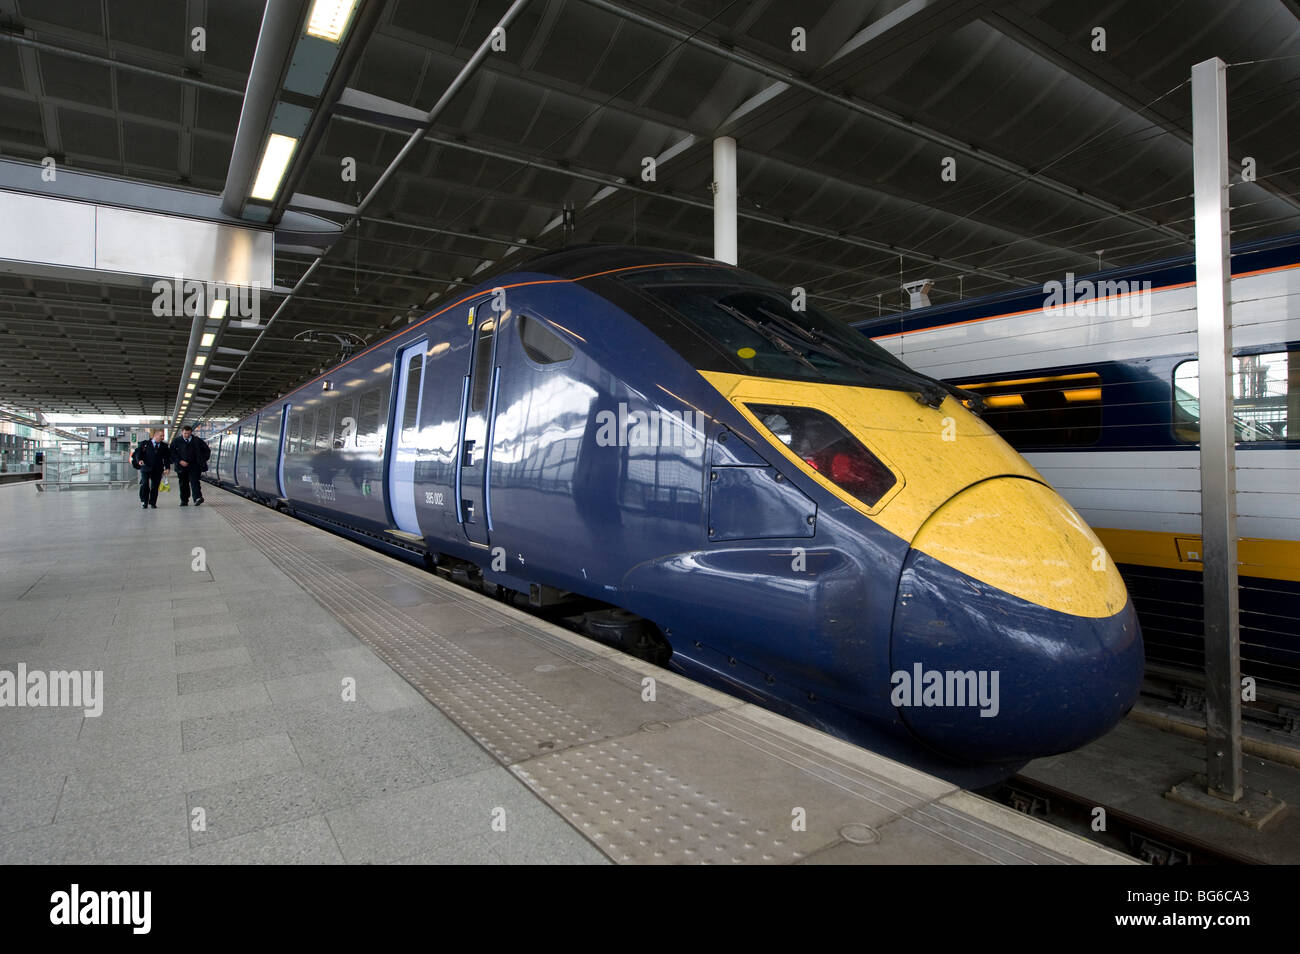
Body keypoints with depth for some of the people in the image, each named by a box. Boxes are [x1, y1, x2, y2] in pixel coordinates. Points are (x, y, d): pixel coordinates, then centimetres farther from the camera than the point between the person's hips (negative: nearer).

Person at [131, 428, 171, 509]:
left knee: (155, 487, 2)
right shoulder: (145, 444, 6)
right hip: (146, 469, -2)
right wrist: (139, 460, -20)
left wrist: (167, 467, -2)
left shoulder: (164, 446, 12)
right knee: (145, 485, -10)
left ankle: (153, 503, 13)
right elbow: (138, 453, 1)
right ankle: (144, 502, 1)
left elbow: (167, 457, 10)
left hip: (158, 470, 2)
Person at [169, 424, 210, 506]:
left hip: (194, 466, -2)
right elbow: (172, 453, 4)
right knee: (183, 484, 7)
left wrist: (203, 460, 5)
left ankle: (197, 498, -27)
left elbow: (207, 450, 14)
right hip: (181, 466, 2)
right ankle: (184, 501, 14)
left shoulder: (197, 441, 5)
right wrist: (179, 461, -9)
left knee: (194, 481, -16)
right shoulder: (176, 441, 6)